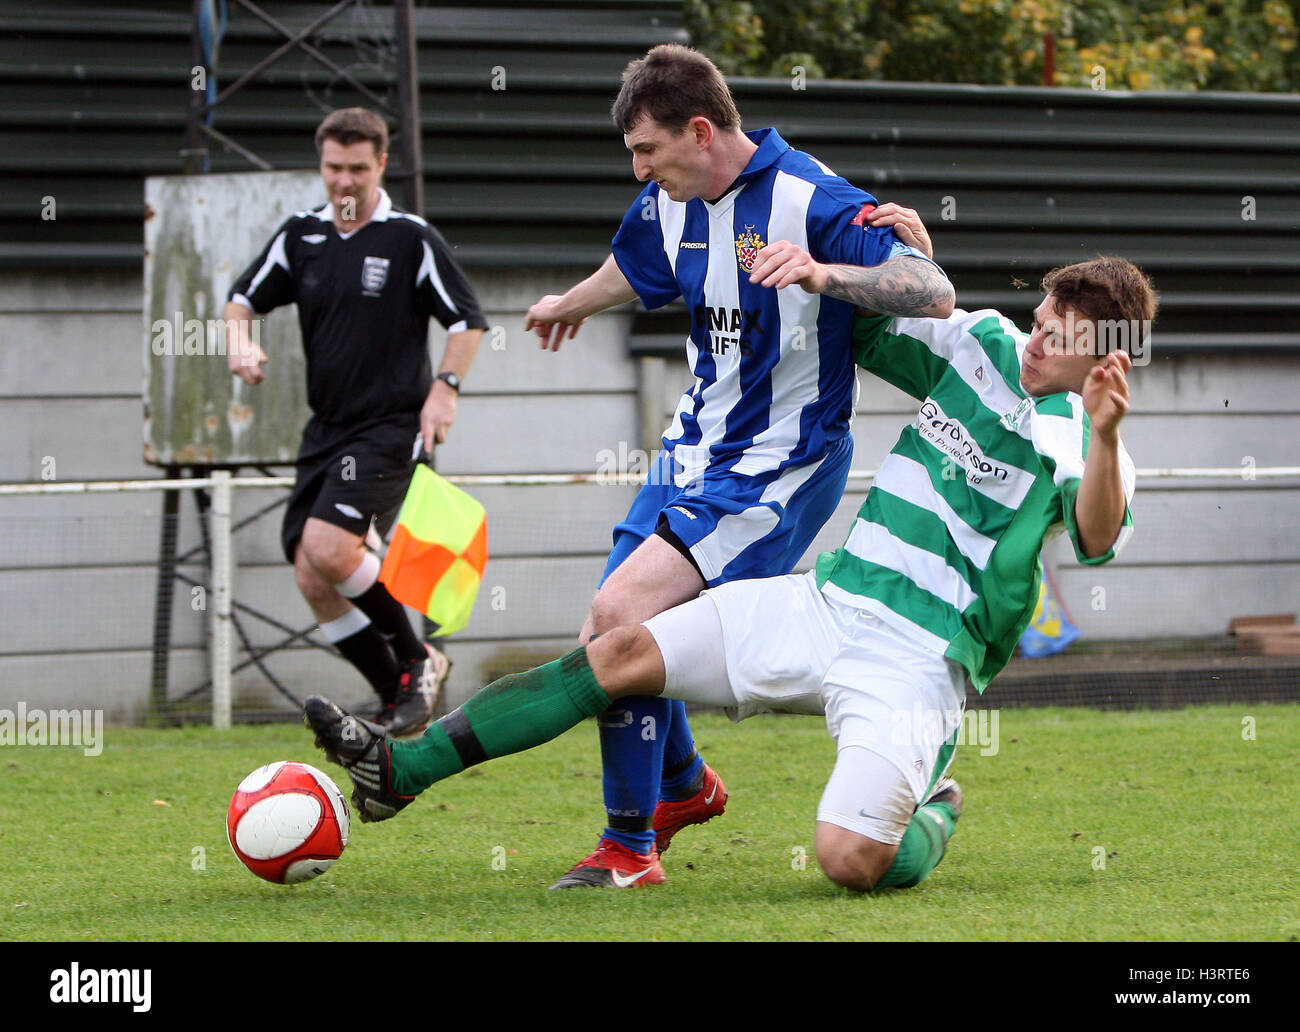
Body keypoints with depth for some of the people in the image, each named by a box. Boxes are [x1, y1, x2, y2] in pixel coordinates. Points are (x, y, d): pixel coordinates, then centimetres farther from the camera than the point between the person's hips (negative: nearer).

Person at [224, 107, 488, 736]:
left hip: (391, 425, -6)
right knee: (311, 578, -2)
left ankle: (416, 660, -4)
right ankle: (397, 697, 9)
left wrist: (444, 387, -13)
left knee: (329, 548, -25)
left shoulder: (411, 239, -6)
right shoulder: (301, 236, 8)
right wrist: (241, 343, -3)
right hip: (326, 427, 6)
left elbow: (468, 321, -1)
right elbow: (244, 299, 18)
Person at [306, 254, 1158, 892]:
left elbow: (1097, 540, -31)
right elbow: (866, 325, 22)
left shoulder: (1079, 439, -10)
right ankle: (401, 770, 0)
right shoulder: (984, 344, 7)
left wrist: (1105, 435, -48)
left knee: (852, 863, -24)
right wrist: (824, 277, 1)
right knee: (623, 653, -4)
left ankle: (934, 813, 13)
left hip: (918, 659, -6)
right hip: (828, 601, 6)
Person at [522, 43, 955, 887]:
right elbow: (631, 272, 29)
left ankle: (631, 846, -8)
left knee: (623, 612, -21)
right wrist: (569, 305, 49)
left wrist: (821, 270, -44)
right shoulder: (670, 206, 3)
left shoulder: (809, 201, -20)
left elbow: (934, 293, -30)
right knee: (609, 635, 6)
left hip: (778, 470, -8)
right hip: (694, 452, 8)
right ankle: (685, 785, 36)